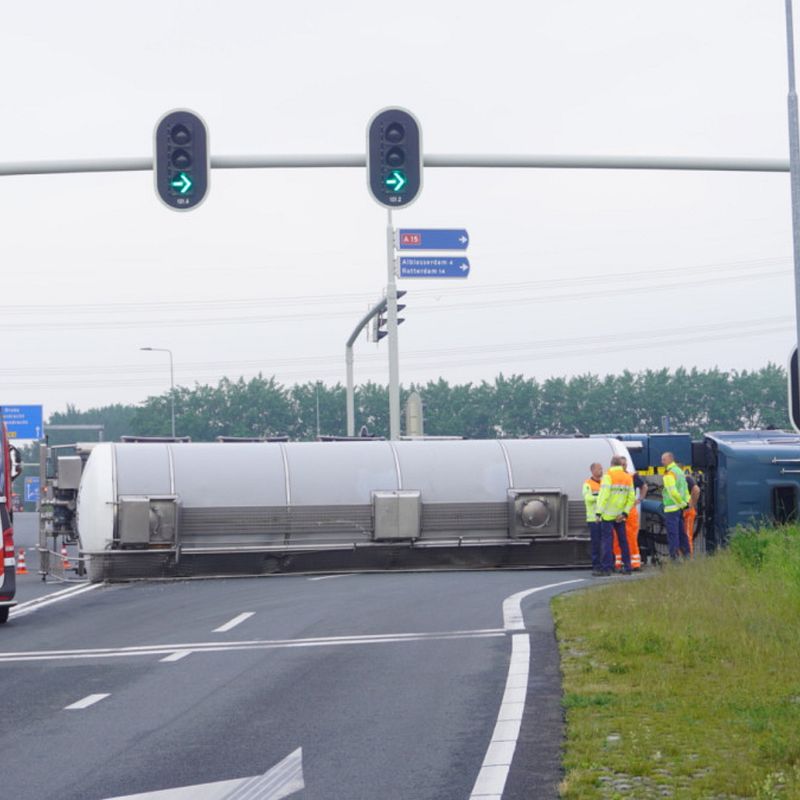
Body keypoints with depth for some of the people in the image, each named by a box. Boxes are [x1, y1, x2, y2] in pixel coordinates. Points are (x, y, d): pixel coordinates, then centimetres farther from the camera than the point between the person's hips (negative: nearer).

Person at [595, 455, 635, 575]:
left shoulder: (608, 476, -10)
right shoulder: (628, 478, 9)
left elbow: (603, 496, -17)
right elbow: (631, 498, 2)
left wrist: (599, 512, -15)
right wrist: (624, 513, -1)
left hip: (608, 514, -5)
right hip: (620, 515, 5)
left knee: (607, 540, -3)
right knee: (623, 540, 13)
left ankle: (607, 568, -8)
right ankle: (627, 567, 14)